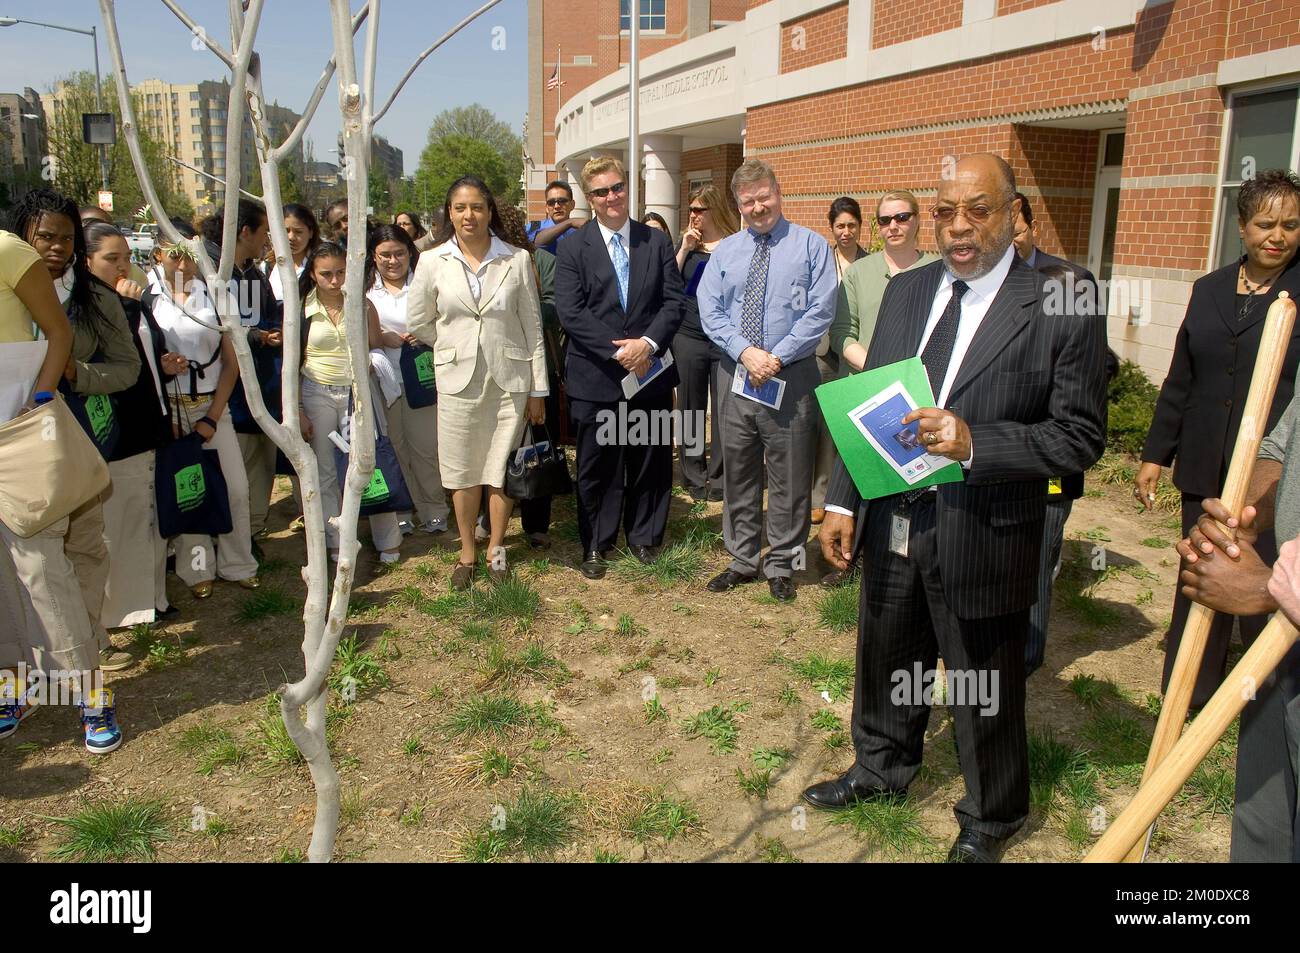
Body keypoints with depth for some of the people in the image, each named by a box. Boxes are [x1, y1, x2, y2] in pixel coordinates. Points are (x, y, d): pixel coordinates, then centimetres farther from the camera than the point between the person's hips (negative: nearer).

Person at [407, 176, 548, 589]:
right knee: (463, 469, 8)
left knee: (503, 468, 7)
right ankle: (467, 552, 24)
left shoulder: (517, 260, -3)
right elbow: (418, 322, 10)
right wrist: (456, 347, 9)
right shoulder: (432, 261, 0)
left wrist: (538, 388, -1)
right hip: (458, 379, 1)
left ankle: (496, 549, 25)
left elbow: (533, 326, -1)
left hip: (509, 378, 0)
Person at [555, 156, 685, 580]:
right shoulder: (572, 248, 0)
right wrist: (618, 350, -17)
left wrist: (648, 343, -15)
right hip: (596, 375, -2)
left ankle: (644, 537, 27)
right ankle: (595, 545, 21)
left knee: (650, 461, 11)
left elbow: (675, 301, 1)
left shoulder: (657, 242, 8)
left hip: (651, 371, 2)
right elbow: (570, 312, -9)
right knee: (597, 466, 7)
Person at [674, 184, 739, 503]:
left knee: (723, 410, 2)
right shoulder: (686, 244, 8)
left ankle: (718, 478, 14)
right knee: (690, 409, 9)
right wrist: (685, 249, -6)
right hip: (689, 336, 3)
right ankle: (694, 476, 20)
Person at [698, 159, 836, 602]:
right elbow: (710, 311, 2)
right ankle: (743, 560, 26)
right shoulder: (724, 251, 10)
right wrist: (745, 351, -13)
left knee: (789, 477, 4)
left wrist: (777, 357, -16)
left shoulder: (811, 245, 0)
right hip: (735, 373, 4)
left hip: (792, 375, -3)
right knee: (738, 473, 11)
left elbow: (820, 311, -8)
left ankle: (782, 565, 19)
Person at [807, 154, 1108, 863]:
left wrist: (975, 443, -27)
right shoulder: (904, 291, 5)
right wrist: (841, 502, 4)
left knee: (985, 696, 15)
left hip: (982, 539, -5)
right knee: (885, 663, 25)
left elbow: (1079, 436, -13)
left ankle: (990, 818, 41)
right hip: (891, 524, 5)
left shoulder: (1060, 307, -13)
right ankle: (881, 766, 52)